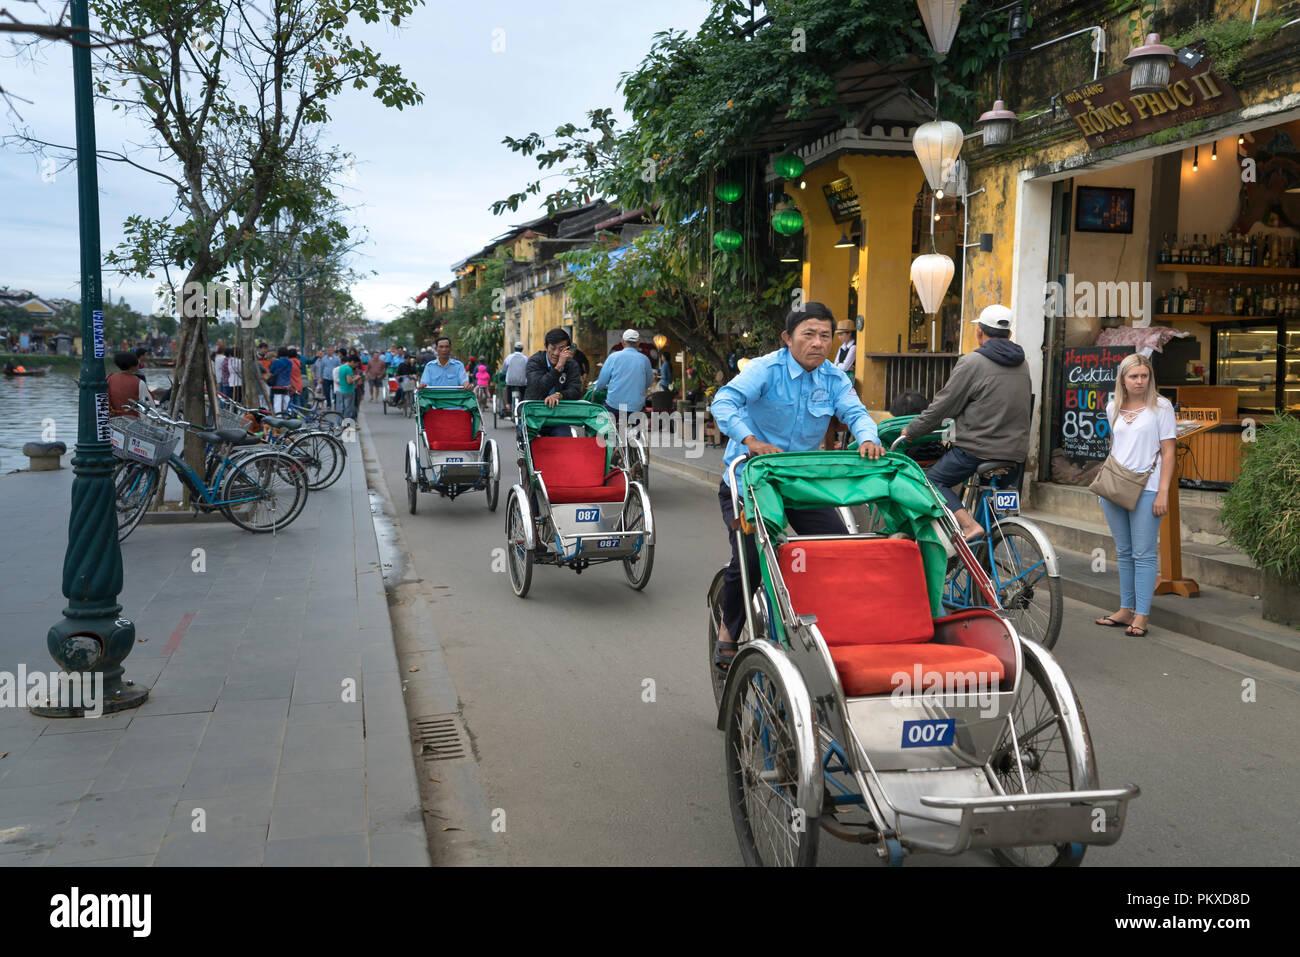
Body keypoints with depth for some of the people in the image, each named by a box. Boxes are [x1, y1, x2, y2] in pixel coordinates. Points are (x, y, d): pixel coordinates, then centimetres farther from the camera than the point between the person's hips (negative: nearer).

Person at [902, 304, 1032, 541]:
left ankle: (969, 525, -14)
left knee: (932, 480, 6)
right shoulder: (1022, 365, 12)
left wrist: (911, 430, 5)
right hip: (1016, 451, 7)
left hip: (976, 449, -7)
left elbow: (943, 406, -8)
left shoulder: (972, 362, -10)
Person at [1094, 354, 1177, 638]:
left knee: (1143, 554, -5)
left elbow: (1168, 452, -5)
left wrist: (1163, 492, -12)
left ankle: (1141, 616, -2)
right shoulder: (1113, 408, 11)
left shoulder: (1161, 406, -2)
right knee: (1123, 553, 11)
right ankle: (1125, 610, 18)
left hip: (1146, 489, -5)